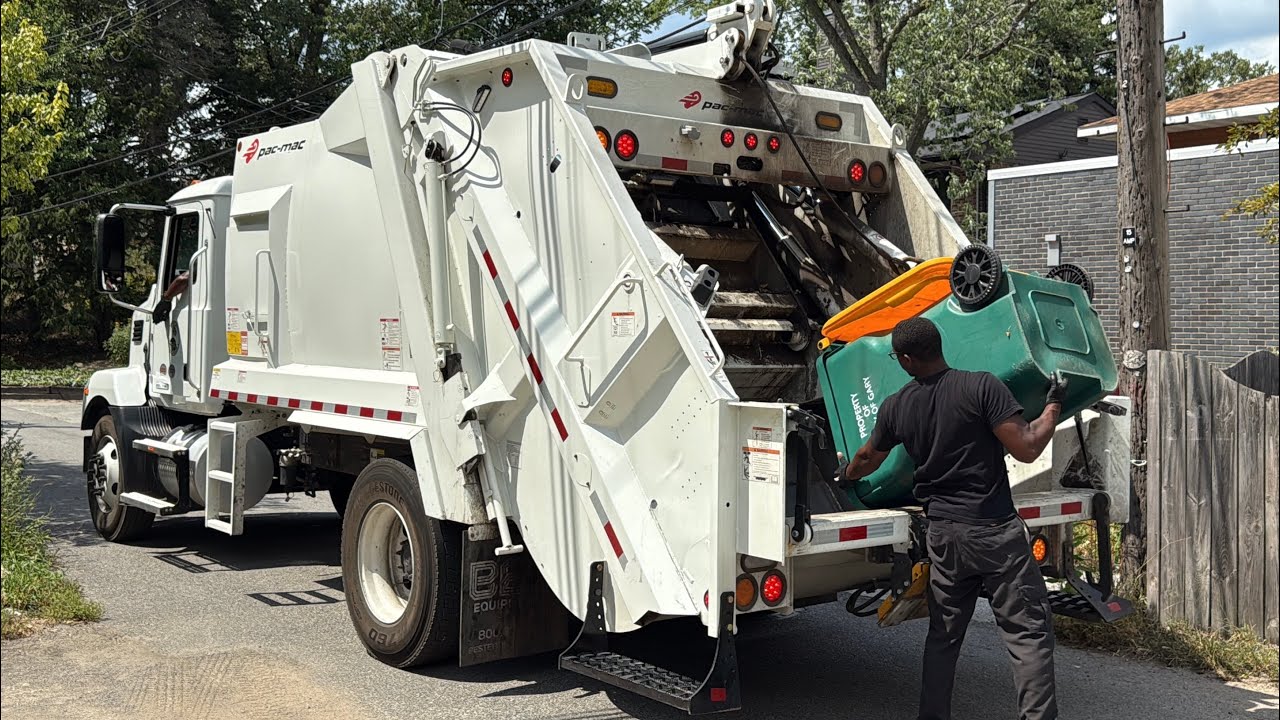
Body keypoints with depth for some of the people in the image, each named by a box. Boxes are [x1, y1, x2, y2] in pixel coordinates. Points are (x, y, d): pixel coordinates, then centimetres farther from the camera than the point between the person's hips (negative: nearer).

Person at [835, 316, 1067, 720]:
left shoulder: (896, 407, 4)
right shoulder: (982, 387, -12)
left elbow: (867, 459, 21)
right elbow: (1026, 449, -15)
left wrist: (844, 476, 44)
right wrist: (1053, 406, 2)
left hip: (942, 532, 5)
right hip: (996, 532, -4)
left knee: (943, 635, 17)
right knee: (1029, 631, 1)